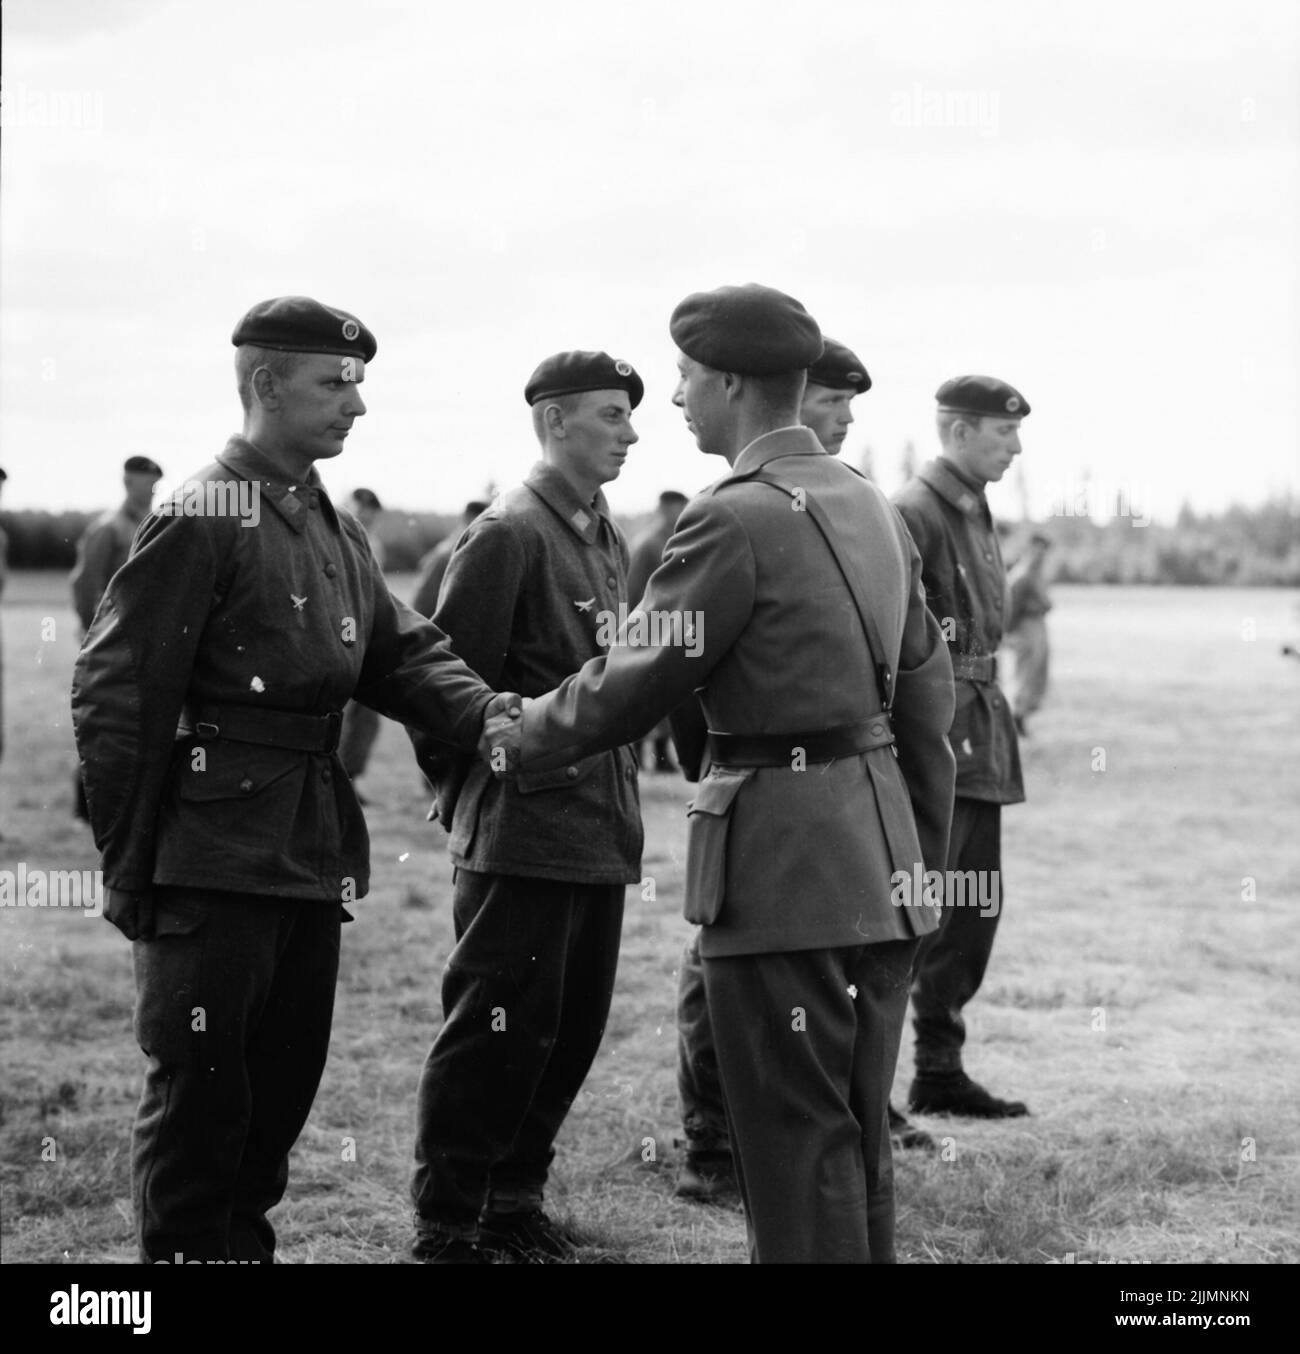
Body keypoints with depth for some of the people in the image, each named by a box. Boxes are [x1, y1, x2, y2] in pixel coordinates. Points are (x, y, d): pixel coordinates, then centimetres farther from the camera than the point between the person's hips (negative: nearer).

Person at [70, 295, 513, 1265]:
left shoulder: (337, 529, 13)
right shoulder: (198, 521, -13)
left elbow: (400, 651, 9)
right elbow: (115, 700, -15)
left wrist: (483, 711, -11)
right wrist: (128, 868, -13)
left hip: (313, 858, 8)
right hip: (215, 859, -8)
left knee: (284, 1086, 16)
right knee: (199, 1094, 0)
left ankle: (244, 1242, 30)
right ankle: (184, 1250, 13)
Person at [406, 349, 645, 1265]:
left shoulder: (609, 539, 14)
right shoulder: (507, 535, -12)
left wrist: (621, 799, 14)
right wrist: (465, 794, -5)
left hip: (601, 834, 8)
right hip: (523, 835, -8)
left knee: (572, 1031, 13)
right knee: (496, 1033, -2)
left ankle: (515, 1200, 26)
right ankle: (446, 1224, 9)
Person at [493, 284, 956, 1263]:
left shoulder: (736, 518, -13)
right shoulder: (870, 504, 12)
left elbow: (637, 679, -10)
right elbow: (928, 695, 15)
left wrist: (524, 737, 7)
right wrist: (923, 853, 20)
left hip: (784, 865, -8)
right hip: (881, 865, 8)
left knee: (798, 1150, -1)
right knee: (858, 1140, 17)